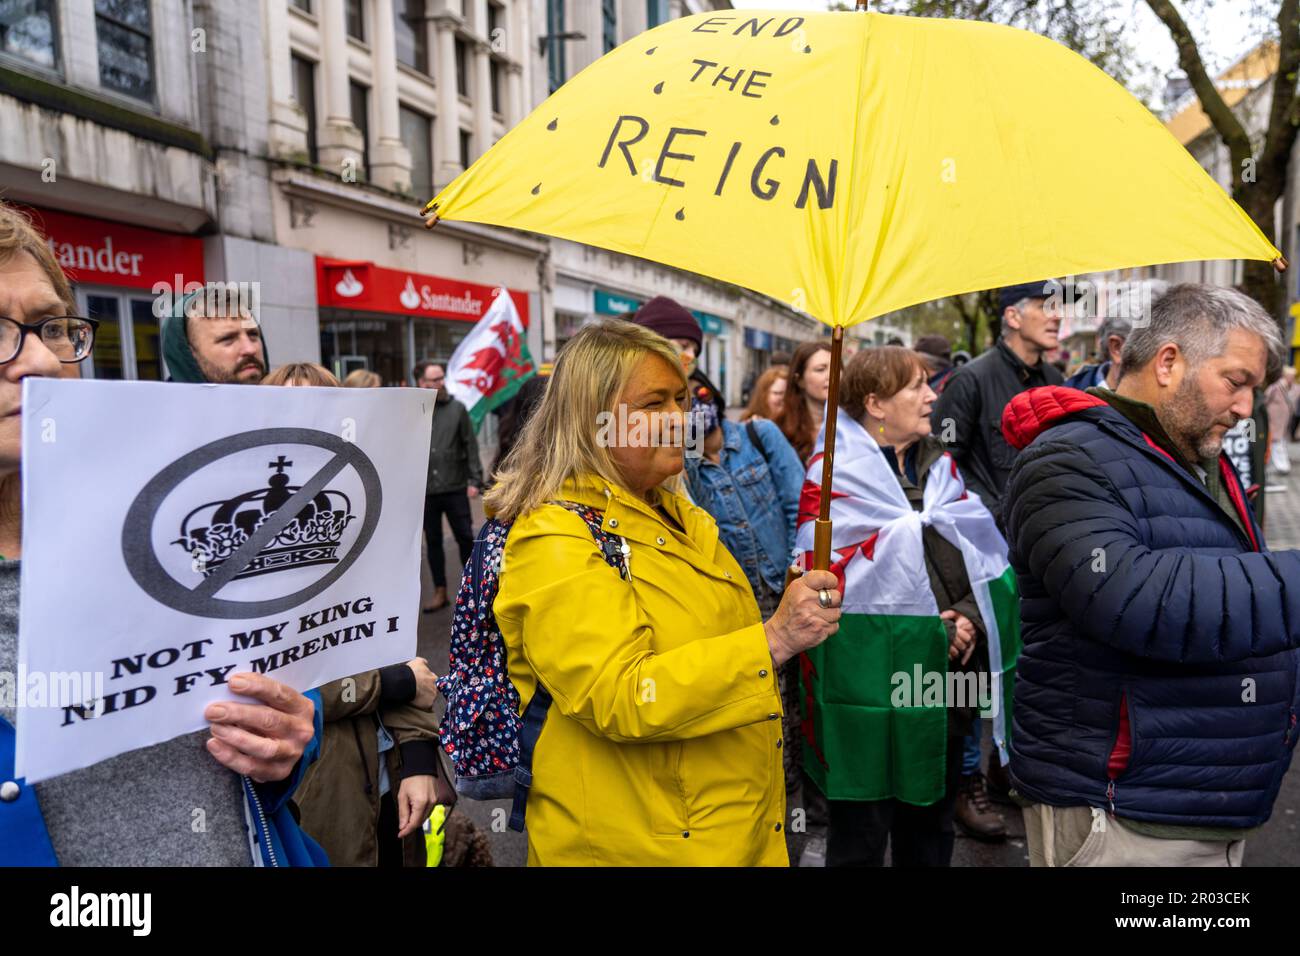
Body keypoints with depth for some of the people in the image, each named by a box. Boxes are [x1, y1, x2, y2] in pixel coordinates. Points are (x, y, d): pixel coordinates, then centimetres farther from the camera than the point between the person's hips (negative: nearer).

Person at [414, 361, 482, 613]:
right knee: (433, 542, 11)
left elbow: (470, 445, 0)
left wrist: (475, 480, -5)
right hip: (424, 490, 1)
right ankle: (440, 592, 23)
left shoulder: (457, 408, 0)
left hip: (455, 488, -1)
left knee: (465, 538, 3)